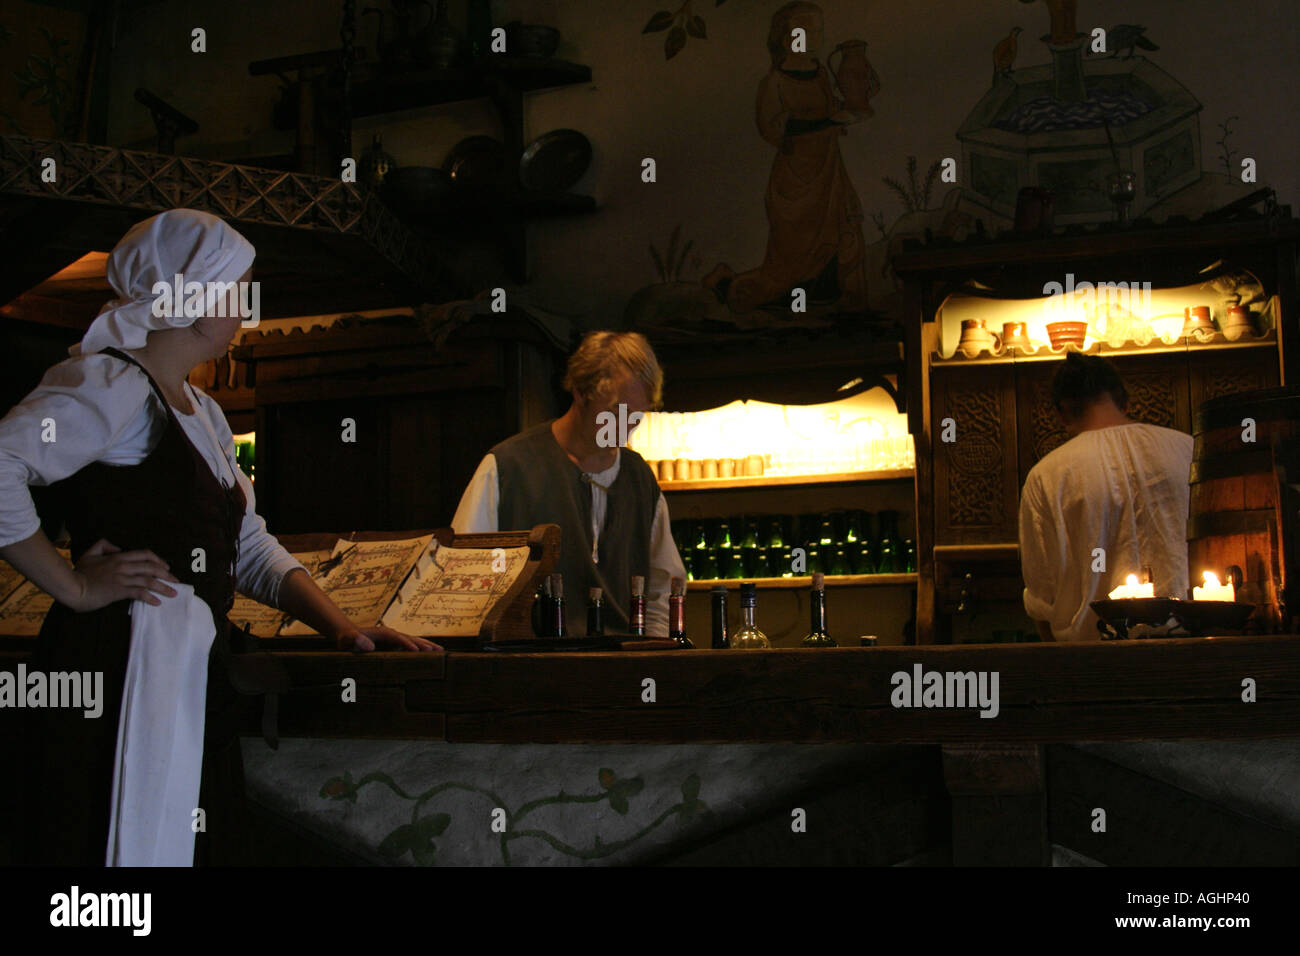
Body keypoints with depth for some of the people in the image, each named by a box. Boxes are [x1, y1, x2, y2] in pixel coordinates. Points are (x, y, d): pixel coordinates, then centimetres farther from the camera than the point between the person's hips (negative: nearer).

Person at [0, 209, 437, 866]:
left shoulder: (201, 411, 22)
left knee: (181, 848, 11)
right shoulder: (110, 383, -9)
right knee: (124, 847, -6)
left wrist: (341, 625, 8)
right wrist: (74, 587, -17)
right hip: (122, 669, -9)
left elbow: (249, 548, 22)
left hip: (196, 674, 9)